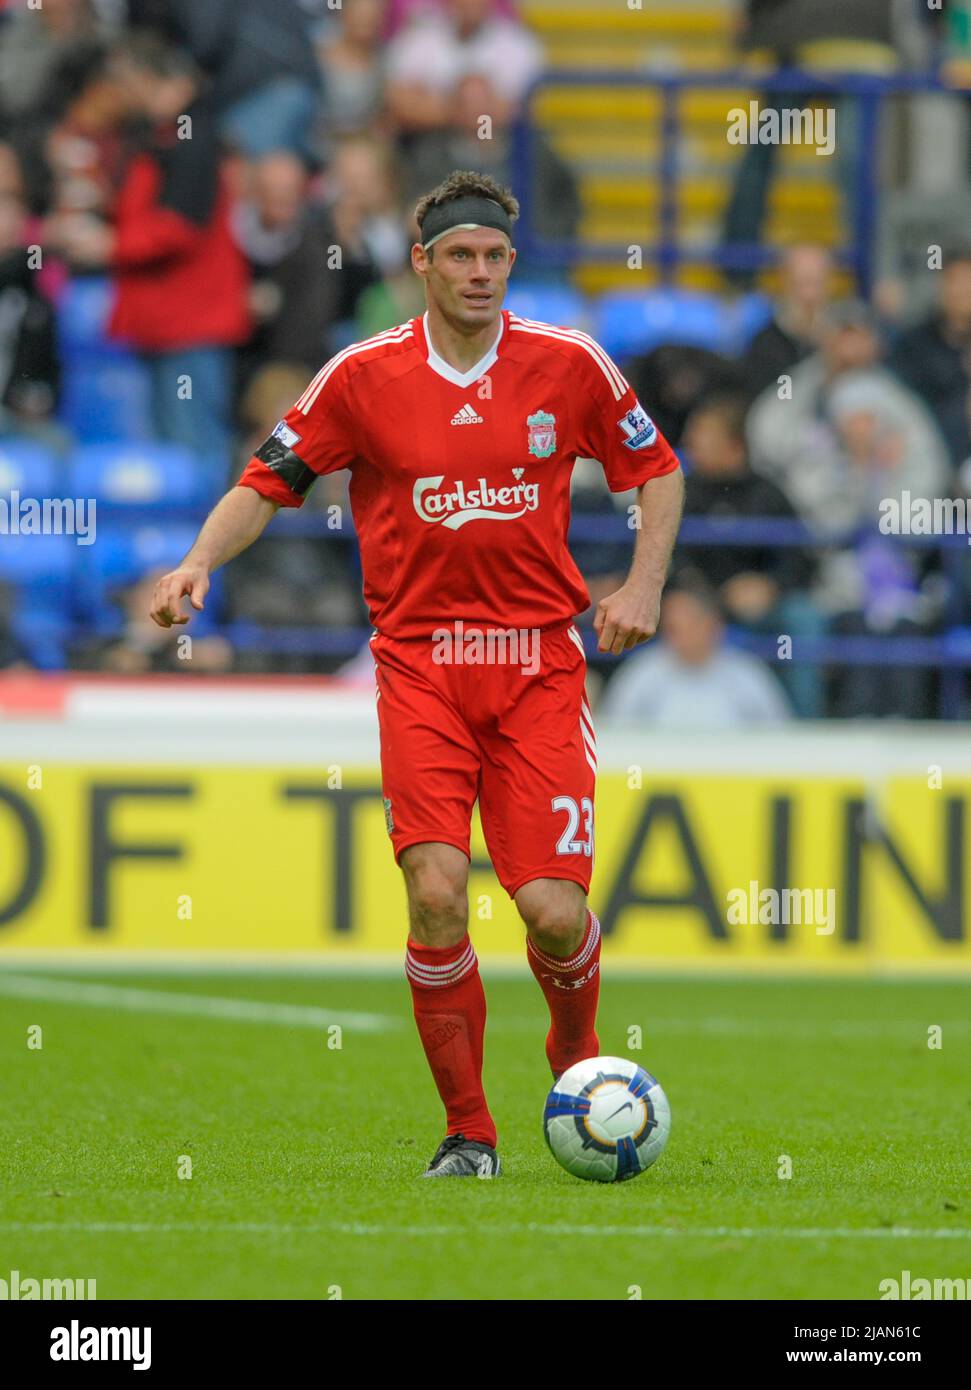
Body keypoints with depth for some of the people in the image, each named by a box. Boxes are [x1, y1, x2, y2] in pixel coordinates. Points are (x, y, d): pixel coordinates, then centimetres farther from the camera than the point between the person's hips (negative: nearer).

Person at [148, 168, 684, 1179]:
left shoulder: (568, 365, 1)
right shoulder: (364, 377, -1)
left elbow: (655, 469, 14)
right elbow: (269, 480, 6)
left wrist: (644, 583, 2)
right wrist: (201, 560, -11)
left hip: (538, 663, 1)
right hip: (420, 663, 0)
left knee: (553, 911, -8)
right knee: (436, 894, -17)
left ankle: (576, 1051, 27)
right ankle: (467, 1131, -2)